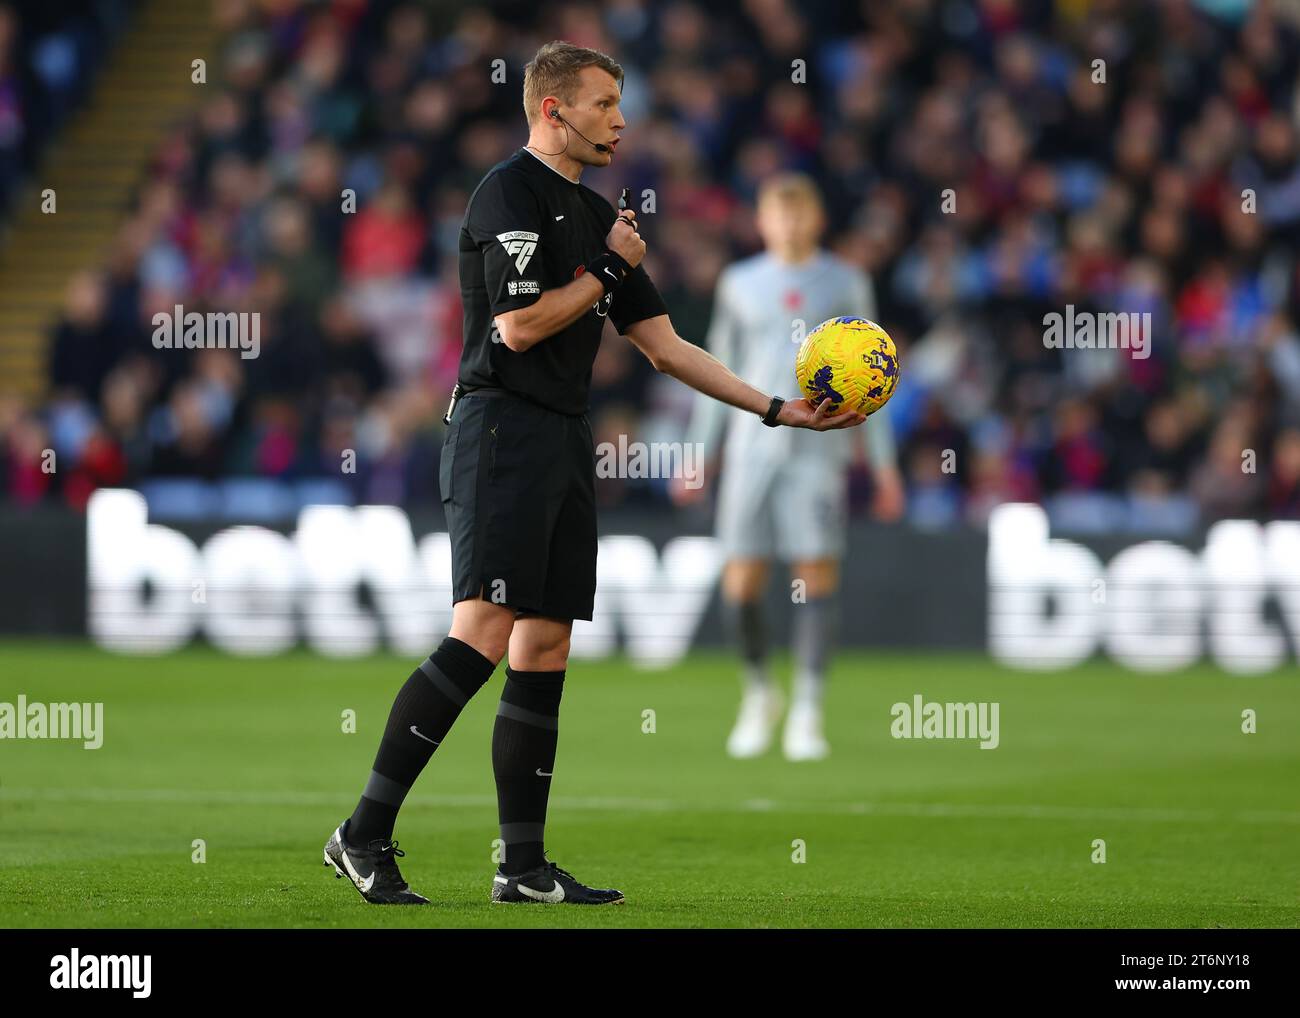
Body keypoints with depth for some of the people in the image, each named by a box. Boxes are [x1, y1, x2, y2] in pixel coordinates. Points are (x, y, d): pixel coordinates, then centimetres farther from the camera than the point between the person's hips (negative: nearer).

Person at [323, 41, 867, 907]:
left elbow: (664, 345, 20)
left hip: (565, 442, 9)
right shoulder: (511, 192, -7)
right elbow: (521, 324, -17)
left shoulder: (596, 215, 20)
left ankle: (524, 867, 7)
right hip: (502, 429, -9)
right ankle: (365, 834, -17)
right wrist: (610, 268, -4)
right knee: (483, 637, -18)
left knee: (545, 652, 6)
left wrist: (778, 410, 15)